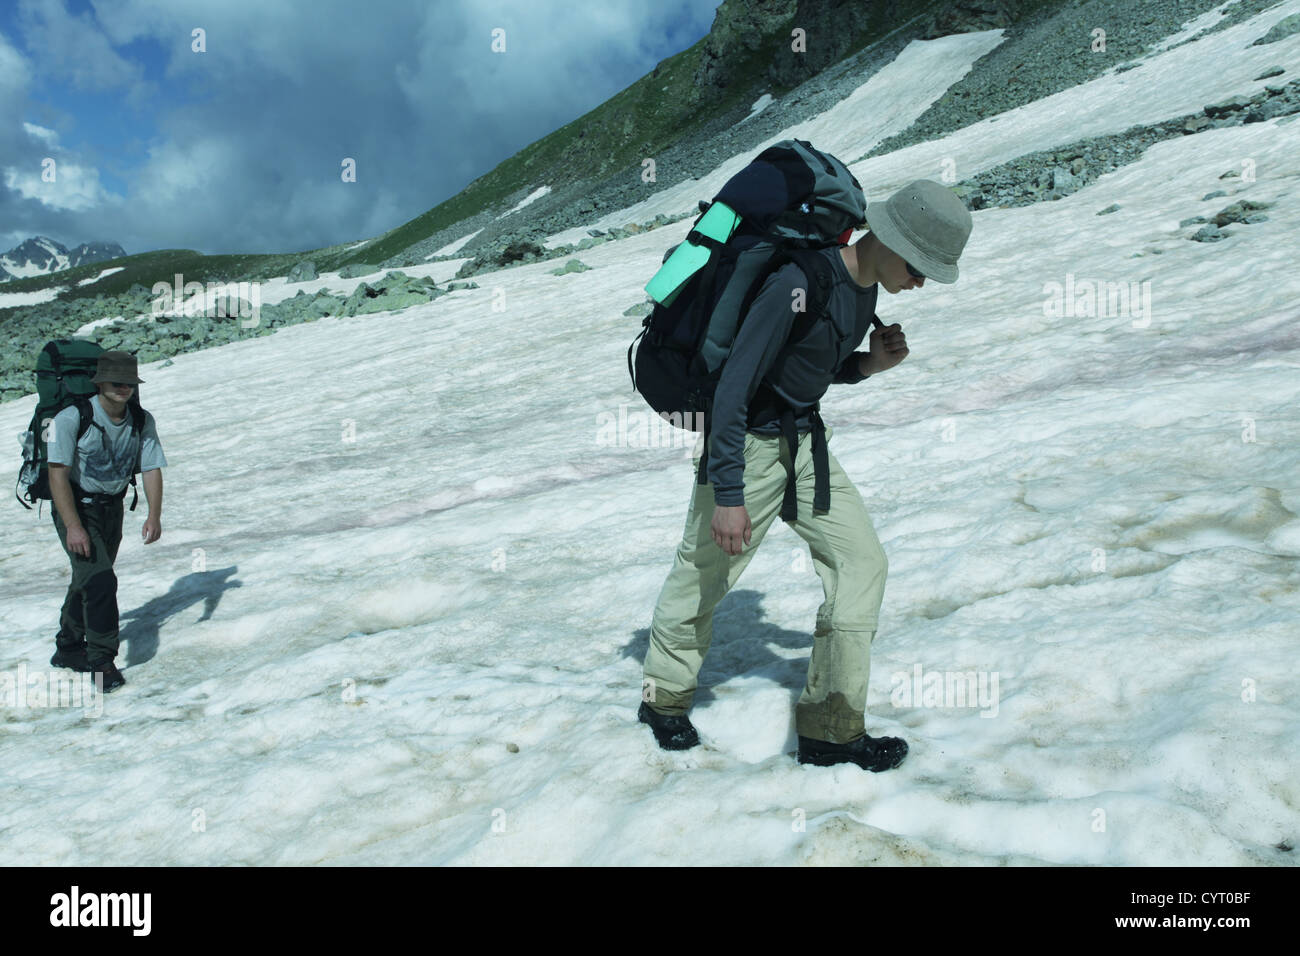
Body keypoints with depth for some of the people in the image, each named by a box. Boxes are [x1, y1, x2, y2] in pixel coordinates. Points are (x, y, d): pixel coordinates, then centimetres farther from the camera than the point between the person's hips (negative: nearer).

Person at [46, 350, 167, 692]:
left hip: (112, 508, 5)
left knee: (87, 580, 17)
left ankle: (68, 649, 33)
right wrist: (73, 526, -29)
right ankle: (101, 659, -6)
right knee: (100, 580, -17)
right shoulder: (71, 418, -20)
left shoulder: (143, 421, -5)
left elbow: (152, 468, -7)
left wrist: (154, 516, -21)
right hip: (75, 507, -5)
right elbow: (58, 474, -22)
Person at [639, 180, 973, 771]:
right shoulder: (799, 283, -26)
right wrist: (727, 495, -25)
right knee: (704, 576, 6)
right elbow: (734, 388, -25)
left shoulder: (865, 288, 2)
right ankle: (664, 698, 31)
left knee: (861, 564, -1)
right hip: (748, 444, -8)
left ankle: (831, 729, 6)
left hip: (805, 441, 8)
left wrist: (870, 363, -5)